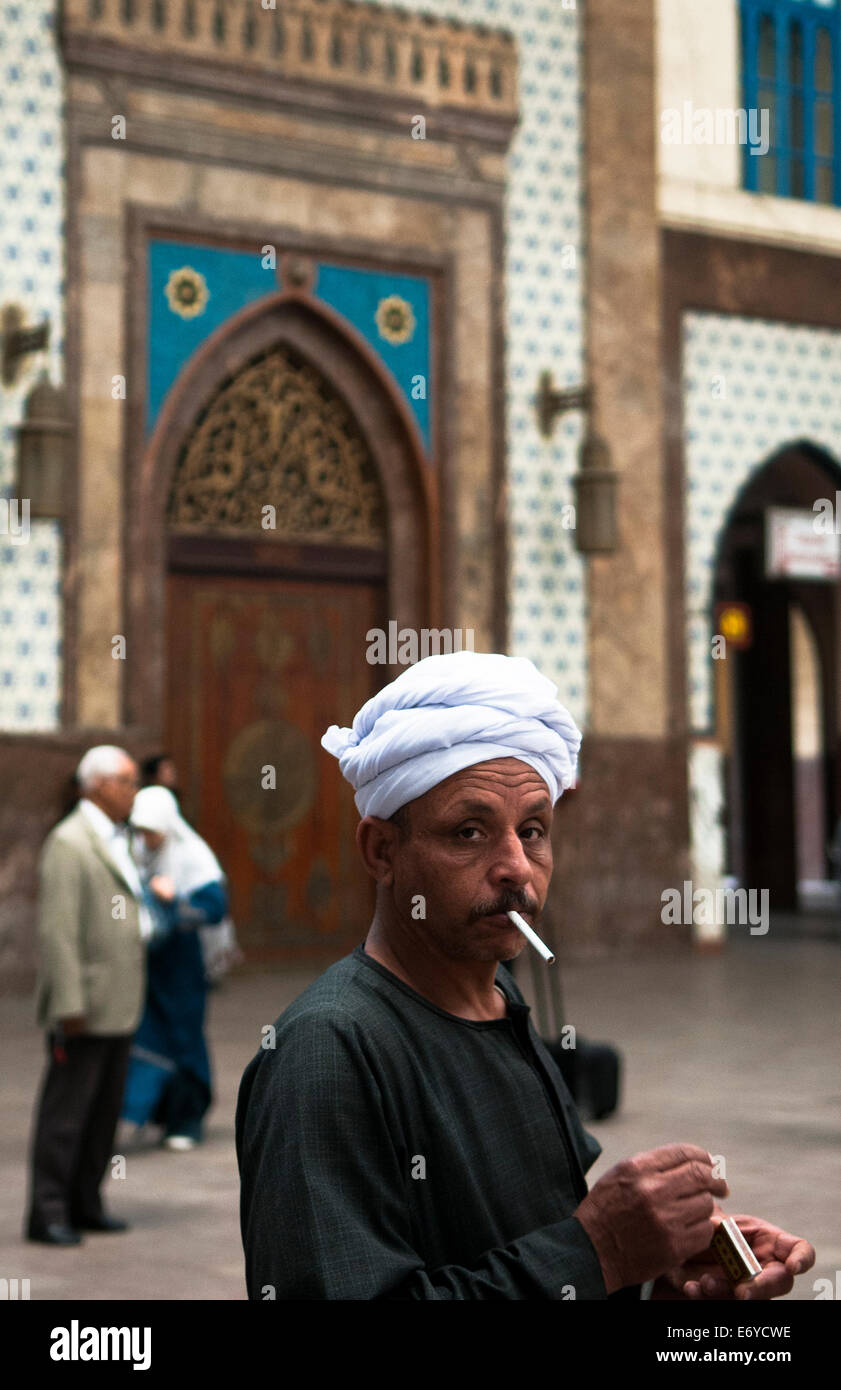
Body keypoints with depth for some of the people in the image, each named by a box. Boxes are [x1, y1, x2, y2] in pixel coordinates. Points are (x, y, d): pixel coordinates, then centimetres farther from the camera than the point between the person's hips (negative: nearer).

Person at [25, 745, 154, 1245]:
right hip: (85, 1007, -9)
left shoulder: (118, 840, 16)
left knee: (105, 1110, 11)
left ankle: (85, 1203, 19)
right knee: (65, 1112, -5)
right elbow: (57, 928, -17)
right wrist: (69, 1005, -21)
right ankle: (48, 1213, 0)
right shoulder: (68, 842, -12)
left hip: (119, 1008, 9)